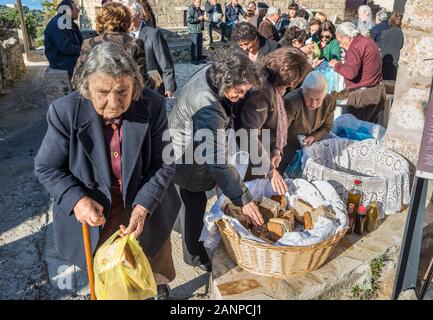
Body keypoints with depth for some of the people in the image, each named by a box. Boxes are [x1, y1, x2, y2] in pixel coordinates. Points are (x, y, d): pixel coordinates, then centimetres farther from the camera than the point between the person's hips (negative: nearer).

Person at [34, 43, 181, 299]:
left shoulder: (153, 105, -22)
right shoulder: (65, 112, -22)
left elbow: (164, 163, -15)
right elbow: (47, 167, -11)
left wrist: (143, 206, -28)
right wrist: (77, 200, -28)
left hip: (146, 201, 1)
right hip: (94, 207, 0)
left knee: (155, 253, 27)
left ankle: (162, 289, 60)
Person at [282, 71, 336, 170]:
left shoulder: (330, 102, -18)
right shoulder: (292, 101, -35)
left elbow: (327, 127, -2)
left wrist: (313, 137, -20)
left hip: (311, 144, 4)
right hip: (289, 144, -4)